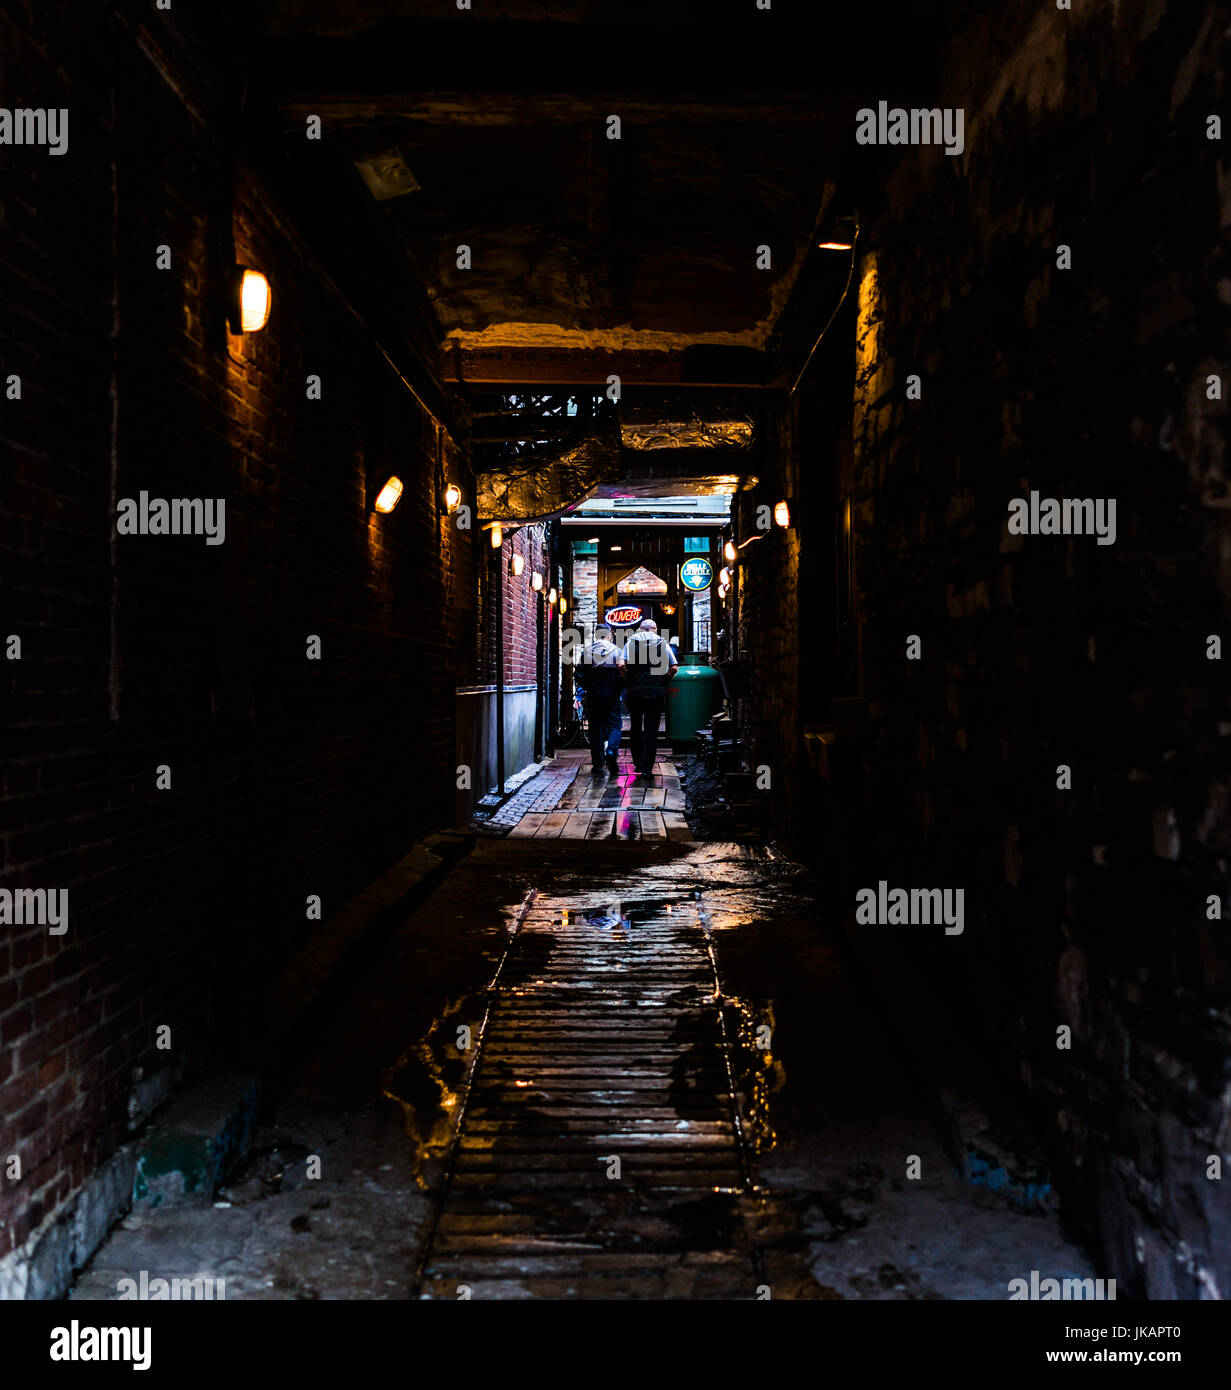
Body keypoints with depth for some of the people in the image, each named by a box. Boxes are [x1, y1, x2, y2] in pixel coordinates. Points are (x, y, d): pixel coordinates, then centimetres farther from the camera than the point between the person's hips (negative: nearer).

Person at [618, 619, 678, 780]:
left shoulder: (631, 641, 3)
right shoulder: (663, 643, 4)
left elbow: (622, 665, -10)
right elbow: (674, 667, -3)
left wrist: (629, 680, 3)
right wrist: (663, 682, 7)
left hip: (635, 690, 1)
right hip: (656, 692, -1)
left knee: (635, 727, 16)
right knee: (651, 730, 1)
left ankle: (638, 763, 23)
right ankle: (646, 768, -3)